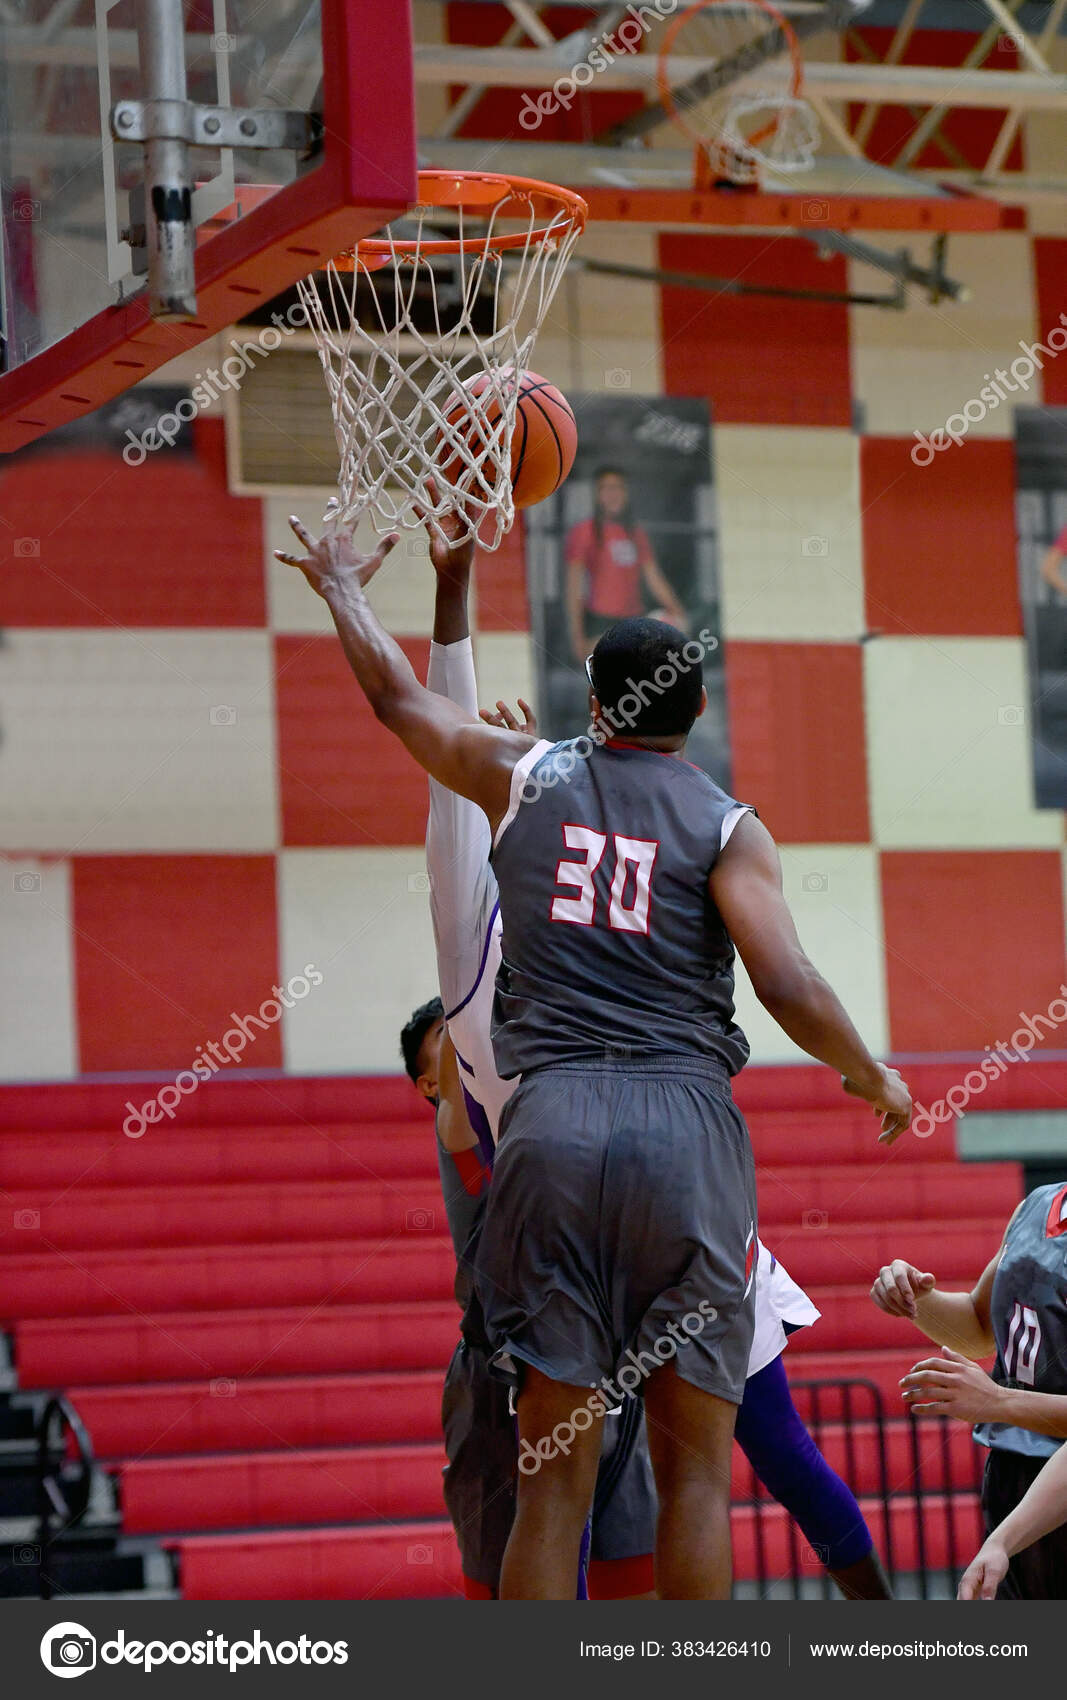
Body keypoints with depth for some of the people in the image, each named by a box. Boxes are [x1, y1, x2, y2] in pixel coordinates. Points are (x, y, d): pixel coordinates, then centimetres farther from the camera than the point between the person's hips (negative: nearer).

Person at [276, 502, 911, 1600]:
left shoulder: (528, 778, 14)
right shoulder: (728, 828, 6)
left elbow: (396, 696, 29)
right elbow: (788, 986, -6)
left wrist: (342, 588, 46)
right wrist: (874, 1080, 12)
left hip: (551, 1122, 2)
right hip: (688, 1121, -2)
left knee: (554, 1478, 3)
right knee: (694, 1471, 3)